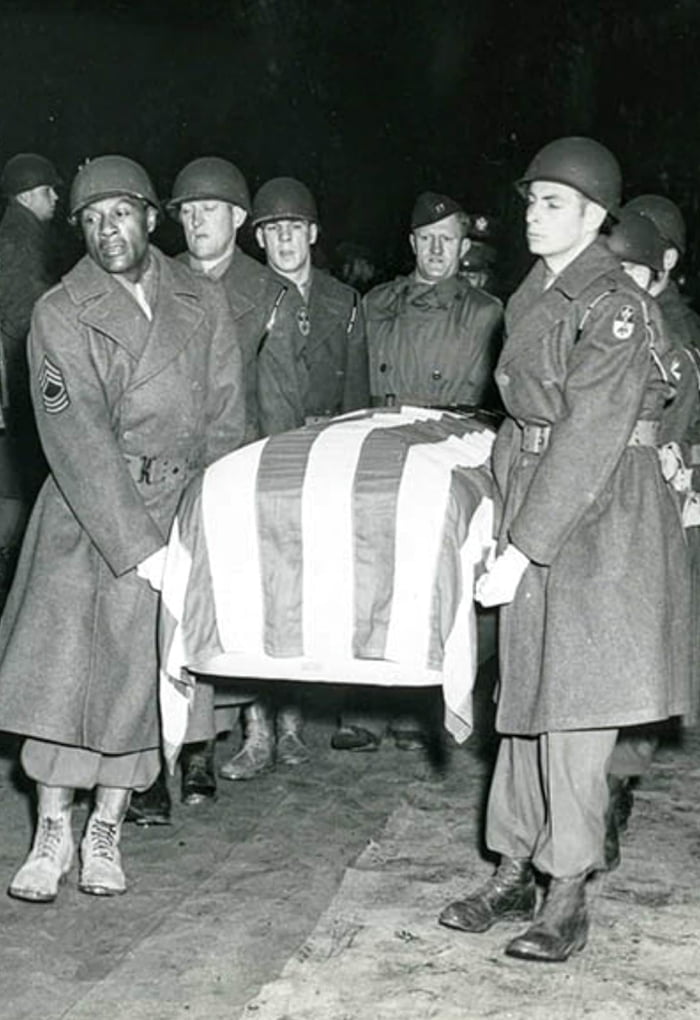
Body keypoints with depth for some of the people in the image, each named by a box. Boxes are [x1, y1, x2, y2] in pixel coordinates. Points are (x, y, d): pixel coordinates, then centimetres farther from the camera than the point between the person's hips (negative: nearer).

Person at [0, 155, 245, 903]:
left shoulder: (202, 304, 6)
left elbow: (225, 423, 7)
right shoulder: (60, 313, -3)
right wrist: (137, 547, -18)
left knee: (137, 674, 2)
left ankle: (105, 833, 17)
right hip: (84, 513, -1)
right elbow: (78, 440, -11)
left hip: (179, 510, 2)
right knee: (61, 663, -7)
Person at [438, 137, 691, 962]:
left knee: (573, 704, -4)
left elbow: (588, 439, -20)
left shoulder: (613, 305, -15)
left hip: (601, 515, -8)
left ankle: (568, 899, 7)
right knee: (526, 690, 11)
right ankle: (513, 873, 21)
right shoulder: (531, 297, 11)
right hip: (532, 500, 8)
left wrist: (521, 551, -21)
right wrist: (505, 525, 8)